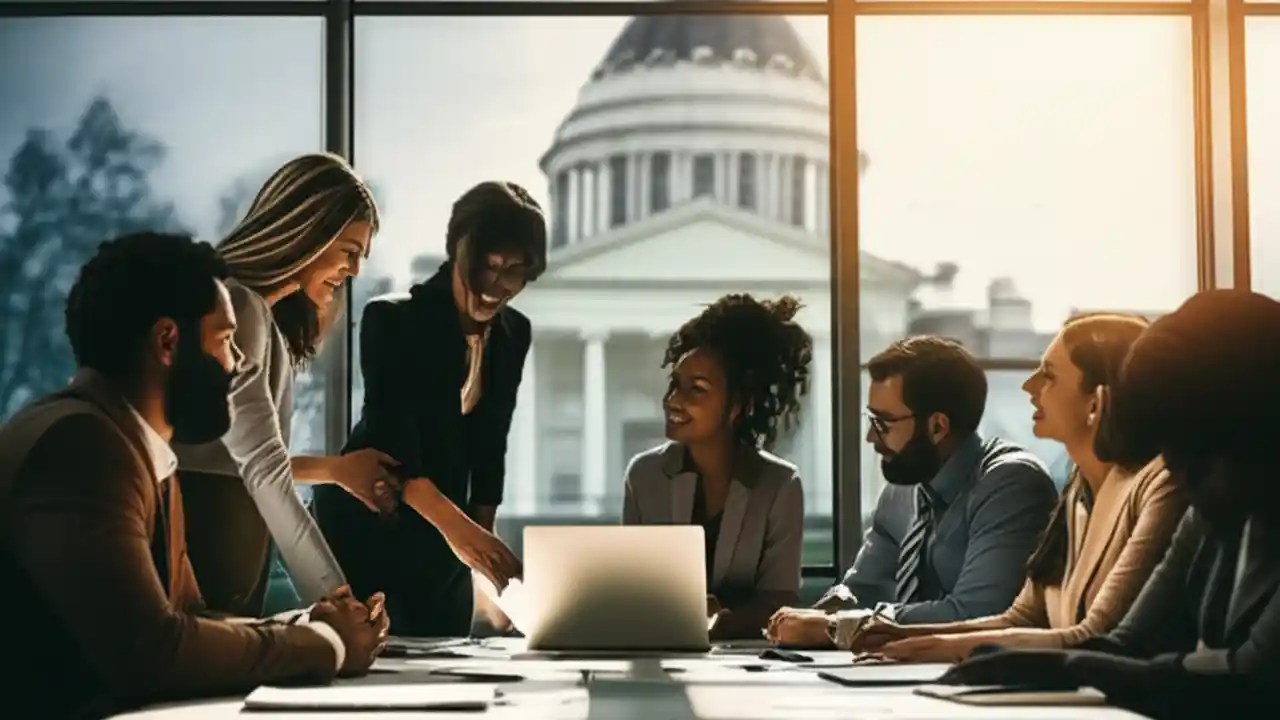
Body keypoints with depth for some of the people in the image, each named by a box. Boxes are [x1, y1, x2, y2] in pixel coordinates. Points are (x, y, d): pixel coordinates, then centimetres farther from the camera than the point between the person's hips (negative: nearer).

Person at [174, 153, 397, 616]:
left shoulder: (266, 317, 16)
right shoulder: (236, 307, -16)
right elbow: (266, 472, -24)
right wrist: (338, 600, -29)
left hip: (233, 534, 10)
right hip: (206, 533, -10)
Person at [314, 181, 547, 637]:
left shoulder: (514, 335, 2)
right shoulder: (391, 320, -16)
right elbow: (390, 440, -26)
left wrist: (481, 537, 10)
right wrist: (457, 526, -37)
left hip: (442, 543, 6)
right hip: (367, 529, -5)